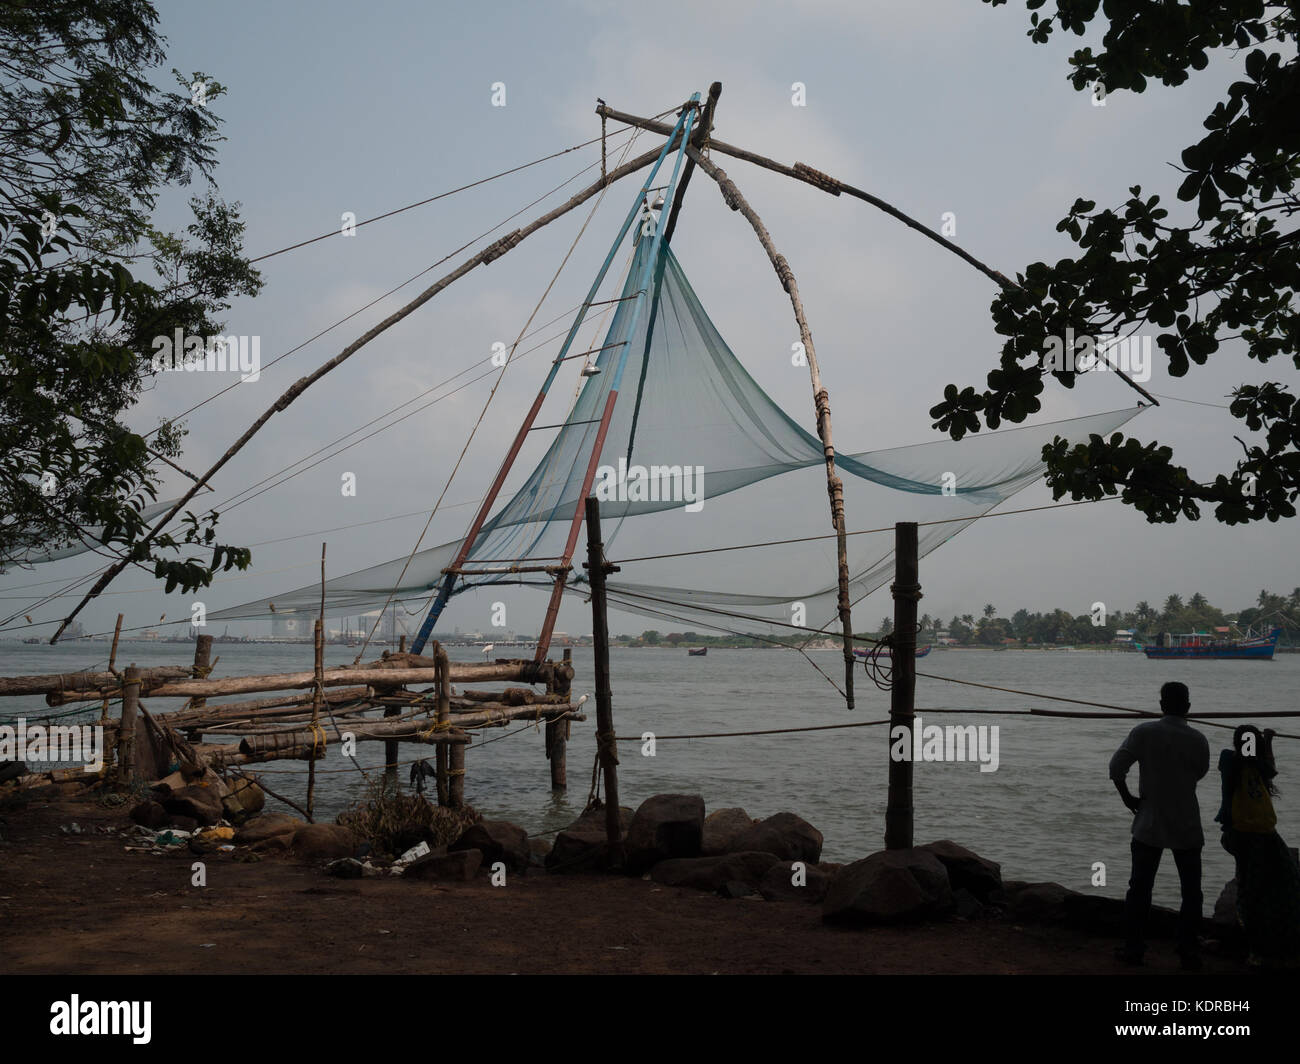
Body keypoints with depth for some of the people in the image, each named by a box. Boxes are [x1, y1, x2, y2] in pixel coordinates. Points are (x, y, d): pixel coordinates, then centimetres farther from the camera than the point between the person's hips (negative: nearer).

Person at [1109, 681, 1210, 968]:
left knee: (1139, 888, 9)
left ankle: (1133, 948, 12)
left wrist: (1128, 798, -4)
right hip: (1186, 828, 0)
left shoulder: (1144, 732, -10)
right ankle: (1189, 953, 11)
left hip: (1149, 825, 0)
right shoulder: (1198, 740, -8)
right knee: (1191, 892, 11)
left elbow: (1116, 767, -16)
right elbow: (1200, 772, 10)